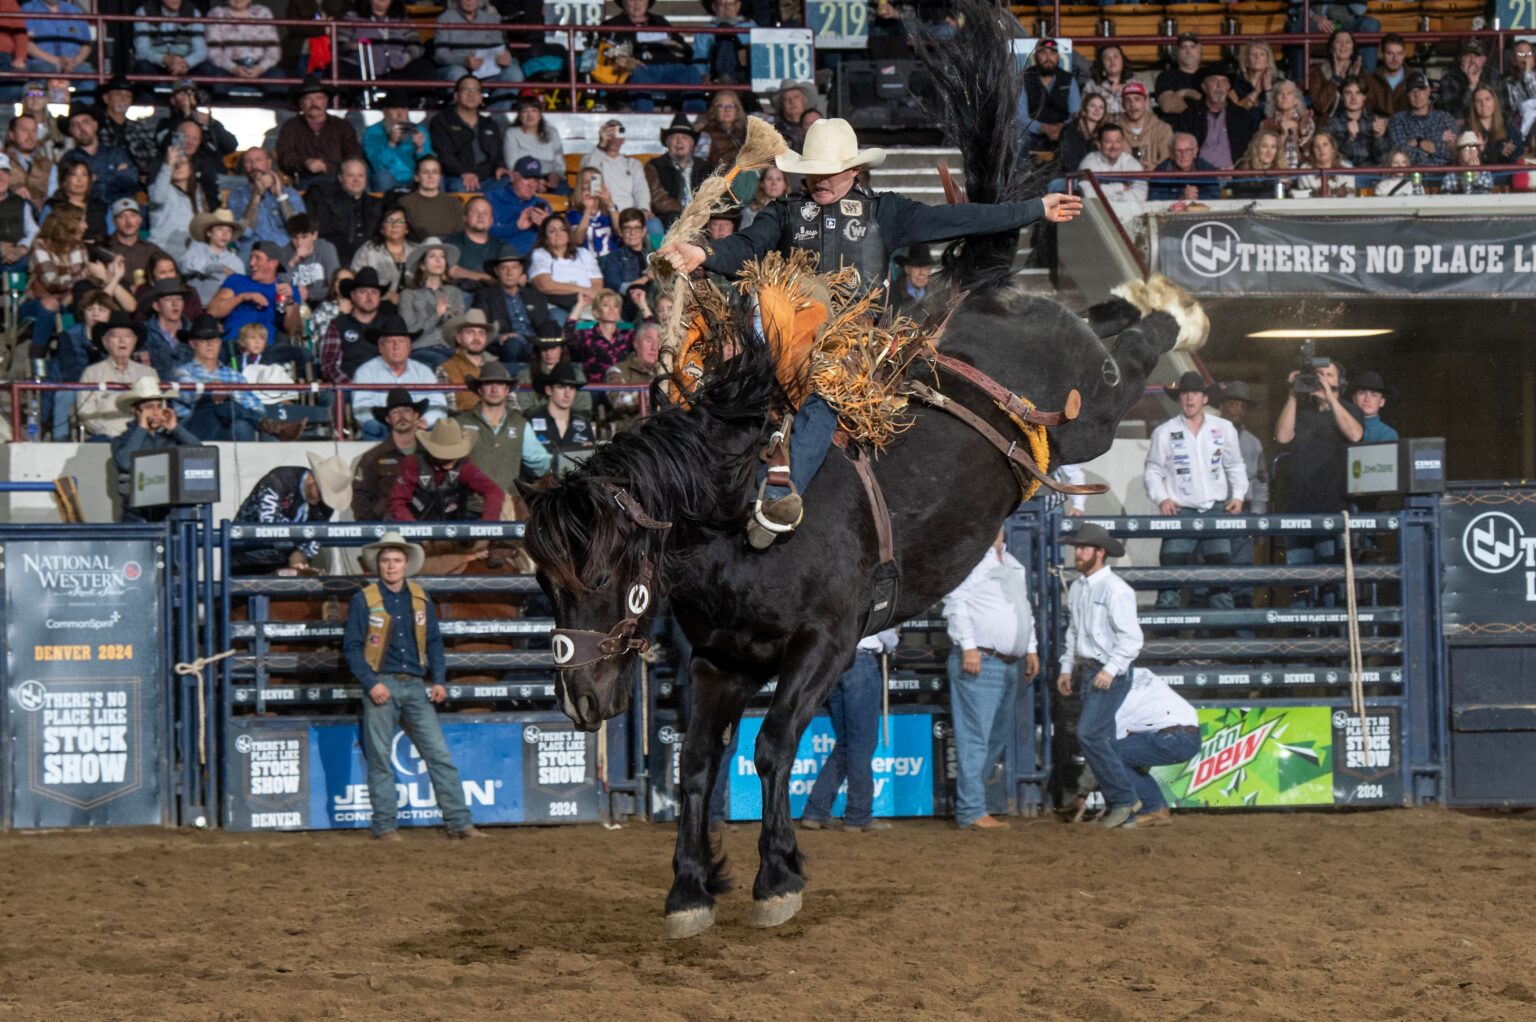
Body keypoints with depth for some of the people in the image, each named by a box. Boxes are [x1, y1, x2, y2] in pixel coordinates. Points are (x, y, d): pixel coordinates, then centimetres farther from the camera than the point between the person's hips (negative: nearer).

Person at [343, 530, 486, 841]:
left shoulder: (420, 599, 11)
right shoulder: (363, 600, -1)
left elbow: (434, 642, 15)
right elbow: (352, 646, -3)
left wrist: (439, 680, 2)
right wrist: (370, 683, -14)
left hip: (416, 687, 4)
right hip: (382, 685, -3)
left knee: (440, 754, -1)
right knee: (380, 758, 0)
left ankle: (459, 821, 1)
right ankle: (384, 825, 6)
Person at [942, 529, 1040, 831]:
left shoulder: (1014, 565, 21)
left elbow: (1026, 608, 28)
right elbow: (956, 602, -15)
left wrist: (1032, 648, 22)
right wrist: (968, 646, -21)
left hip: (1009, 664, 9)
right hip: (979, 661, -9)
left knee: (998, 738, 13)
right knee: (975, 737, -10)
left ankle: (970, 799, 21)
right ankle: (971, 811, -10)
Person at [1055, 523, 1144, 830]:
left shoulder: (1115, 589, -14)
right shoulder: (1077, 588, 12)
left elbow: (1130, 637, -18)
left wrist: (1110, 669, -24)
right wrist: (1067, 668, 16)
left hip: (1110, 674, -9)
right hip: (1087, 670, 9)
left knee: (1089, 734, -17)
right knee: (1102, 740, 9)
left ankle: (1123, 798, -8)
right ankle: (1119, 803, 17)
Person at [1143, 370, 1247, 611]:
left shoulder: (1223, 429, 8)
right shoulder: (1164, 433, 2)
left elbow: (1235, 466, 16)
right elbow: (1153, 471, 4)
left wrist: (1238, 495, 2)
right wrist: (1161, 498, -11)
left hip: (1216, 510, 2)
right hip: (1180, 512, -2)